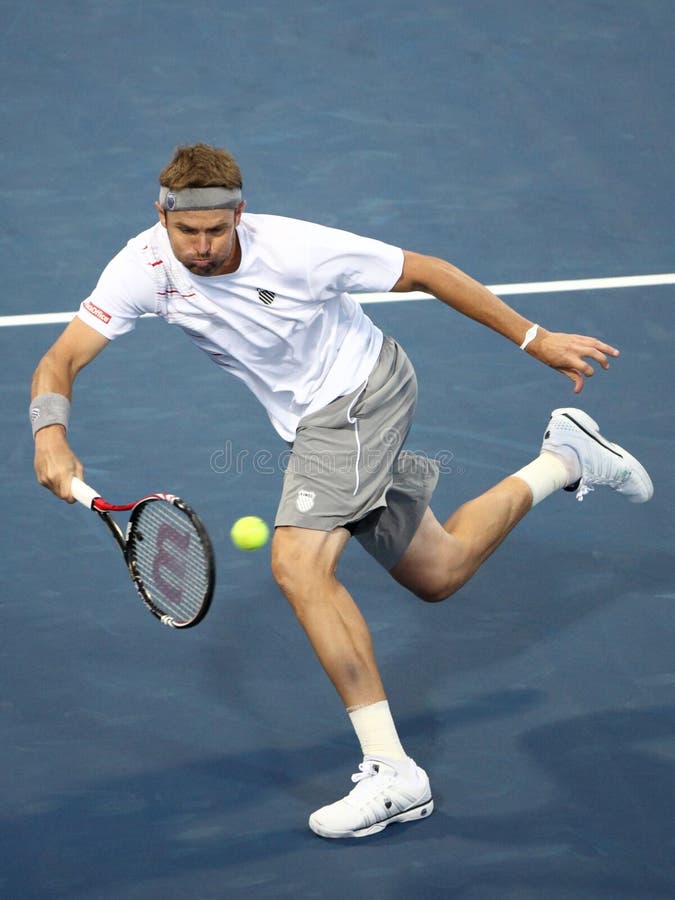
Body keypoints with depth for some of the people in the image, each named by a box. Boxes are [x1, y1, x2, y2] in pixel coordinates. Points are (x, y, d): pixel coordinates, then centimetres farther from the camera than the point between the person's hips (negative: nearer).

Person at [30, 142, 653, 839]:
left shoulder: (295, 249, -28)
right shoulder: (146, 266, -17)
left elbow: (427, 272, -17)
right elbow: (60, 361, -19)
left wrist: (537, 341, -13)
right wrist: (51, 432, -42)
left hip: (361, 391, -7)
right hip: (316, 418, 7)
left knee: (298, 565, -26)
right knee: (436, 575, 17)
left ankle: (391, 771, -22)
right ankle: (564, 459, 37)